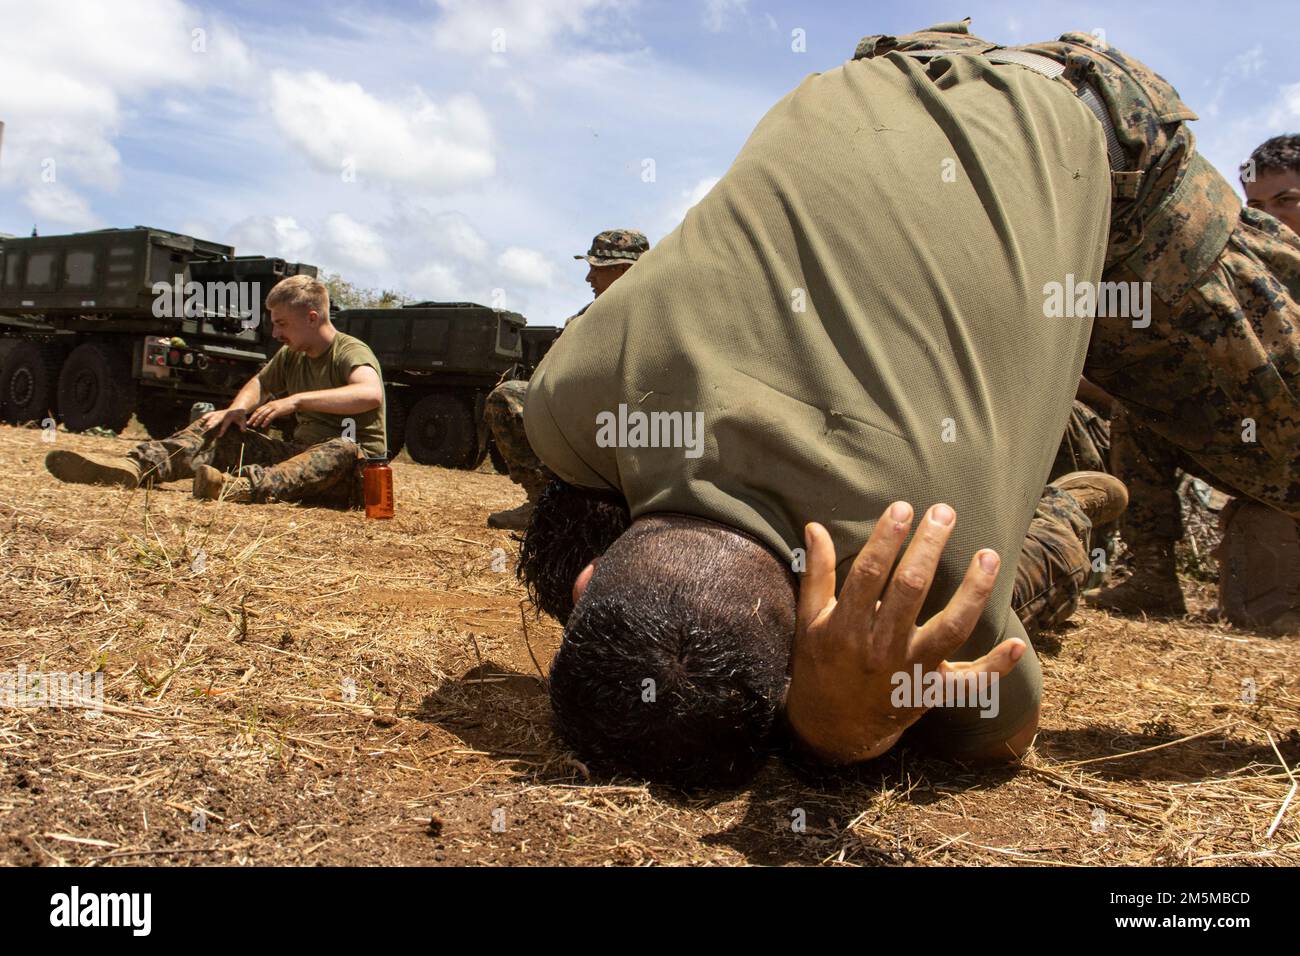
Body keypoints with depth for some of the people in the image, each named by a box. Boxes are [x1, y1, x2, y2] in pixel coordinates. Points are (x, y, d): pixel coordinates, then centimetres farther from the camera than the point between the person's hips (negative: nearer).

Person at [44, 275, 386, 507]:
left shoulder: (351, 352, -14)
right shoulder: (290, 355, 11)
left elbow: (371, 394, -35)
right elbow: (259, 382, 26)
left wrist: (297, 400, -38)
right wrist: (237, 409, 2)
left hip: (356, 471, -7)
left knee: (341, 452, -42)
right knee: (216, 430, -3)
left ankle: (243, 486, -61)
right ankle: (133, 467, -27)